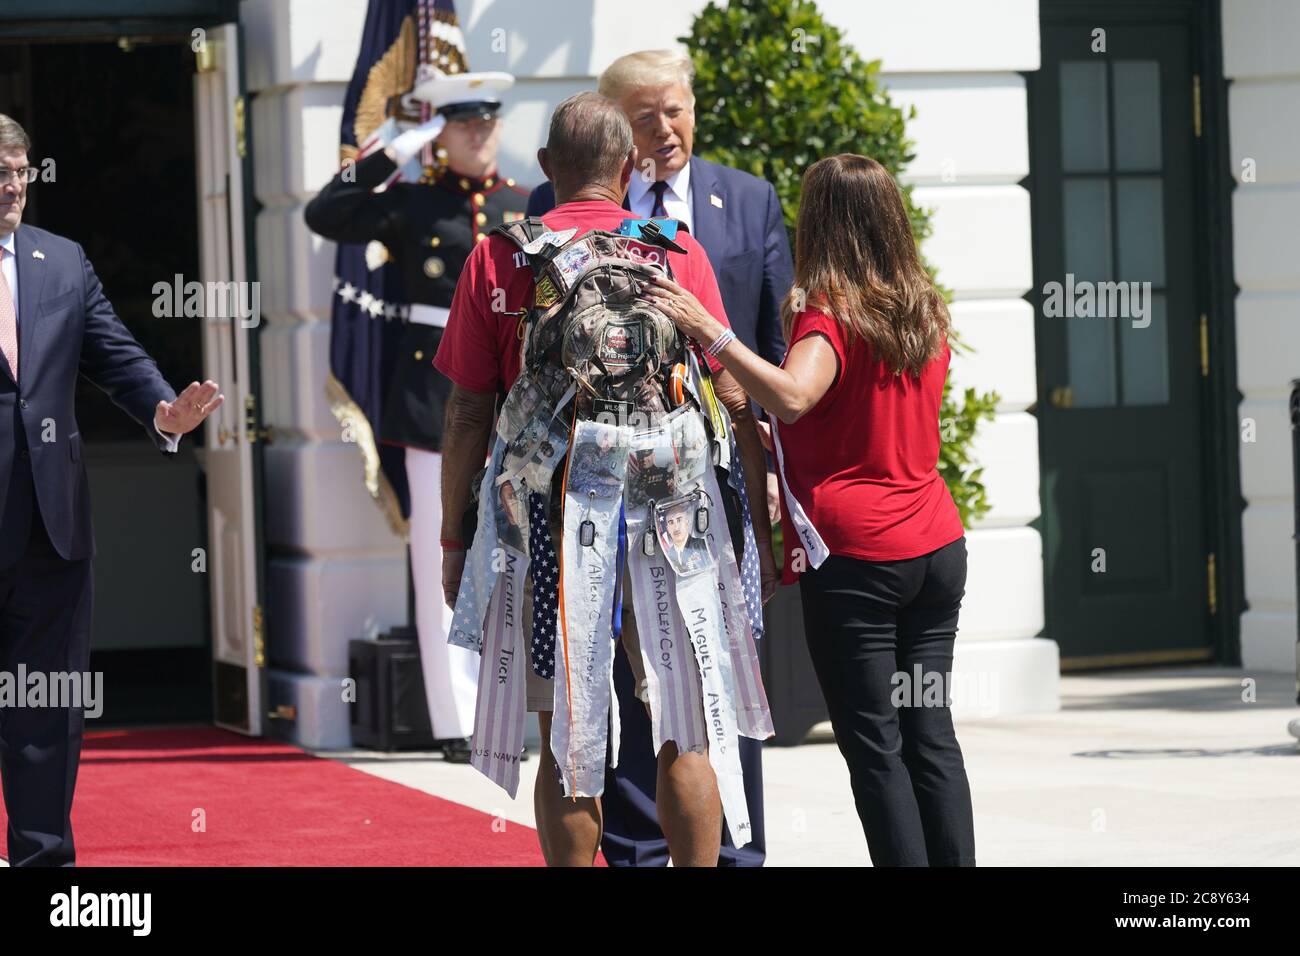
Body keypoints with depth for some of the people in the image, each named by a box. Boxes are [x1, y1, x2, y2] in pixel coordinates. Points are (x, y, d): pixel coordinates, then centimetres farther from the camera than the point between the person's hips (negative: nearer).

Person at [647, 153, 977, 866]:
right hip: (937, 546, 7)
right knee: (930, 733, 11)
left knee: (875, 747, -3)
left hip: (855, 556, -6)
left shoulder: (827, 314, -10)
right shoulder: (924, 312, 10)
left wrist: (709, 332, -27)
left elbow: (791, 397, -30)